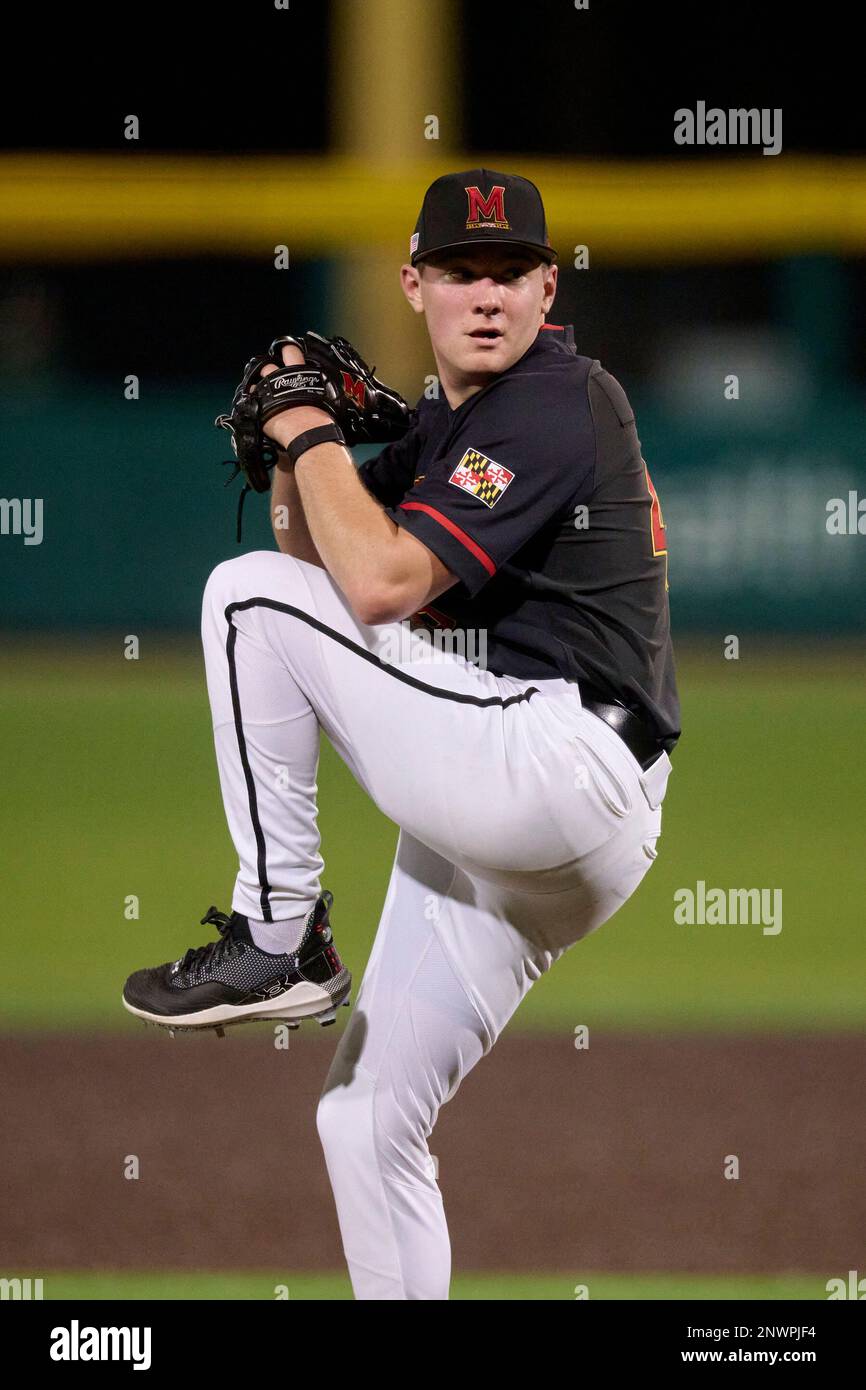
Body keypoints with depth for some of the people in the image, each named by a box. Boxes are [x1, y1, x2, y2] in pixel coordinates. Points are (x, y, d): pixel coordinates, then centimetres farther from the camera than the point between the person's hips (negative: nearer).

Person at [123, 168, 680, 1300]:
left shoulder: (555, 404, -10)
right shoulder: (446, 421, 20)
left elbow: (384, 582, -21)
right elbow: (319, 553, 25)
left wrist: (313, 439, -7)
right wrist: (292, 454, 7)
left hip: (557, 767, -10)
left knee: (247, 597, -14)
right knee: (365, 1124, 11)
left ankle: (276, 936, -10)